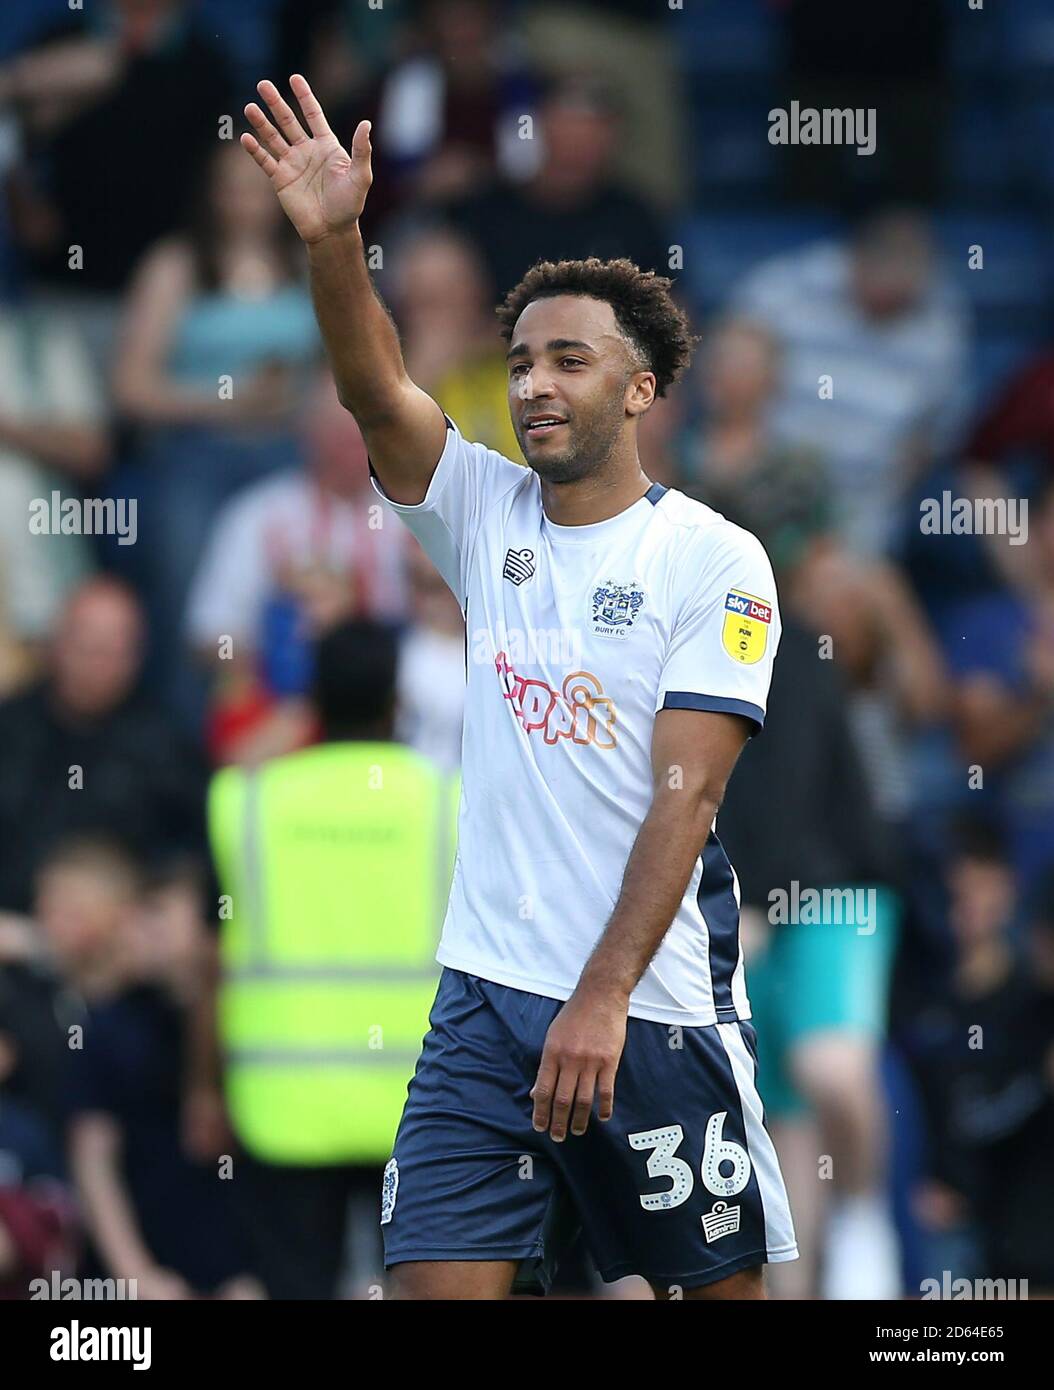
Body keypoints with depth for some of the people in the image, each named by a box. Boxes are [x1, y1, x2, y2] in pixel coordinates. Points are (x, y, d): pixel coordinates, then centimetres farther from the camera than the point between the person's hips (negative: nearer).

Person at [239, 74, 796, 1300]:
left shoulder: (714, 561, -5)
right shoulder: (487, 514, 8)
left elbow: (685, 794, -12)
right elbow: (374, 393, -9)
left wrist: (604, 998, -20)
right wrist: (332, 240, -28)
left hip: (656, 1013, -3)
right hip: (487, 999, 3)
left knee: (720, 1286, 4)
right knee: (439, 1282, -6)